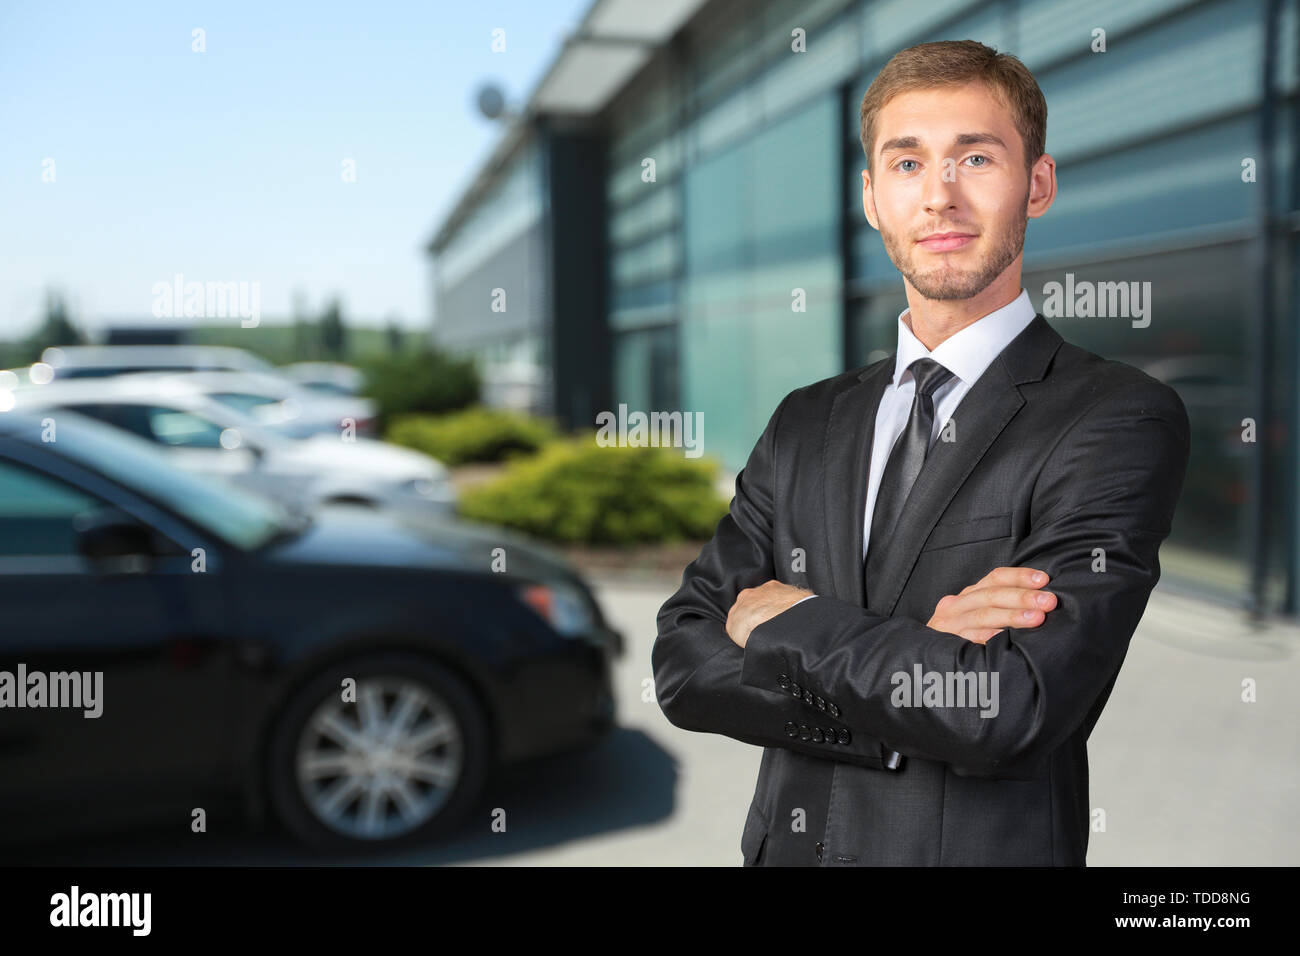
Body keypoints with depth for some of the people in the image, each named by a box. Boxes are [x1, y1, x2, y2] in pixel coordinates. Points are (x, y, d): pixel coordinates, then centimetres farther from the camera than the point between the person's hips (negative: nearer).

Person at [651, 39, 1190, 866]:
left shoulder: (1123, 418, -14)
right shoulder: (807, 424, 1)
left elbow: (1006, 711, -25)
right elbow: (684, 668, -7)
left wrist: (783, 619, -12)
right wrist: (917, 652, -21)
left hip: (986, 845, -4)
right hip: (786, 843, 4)